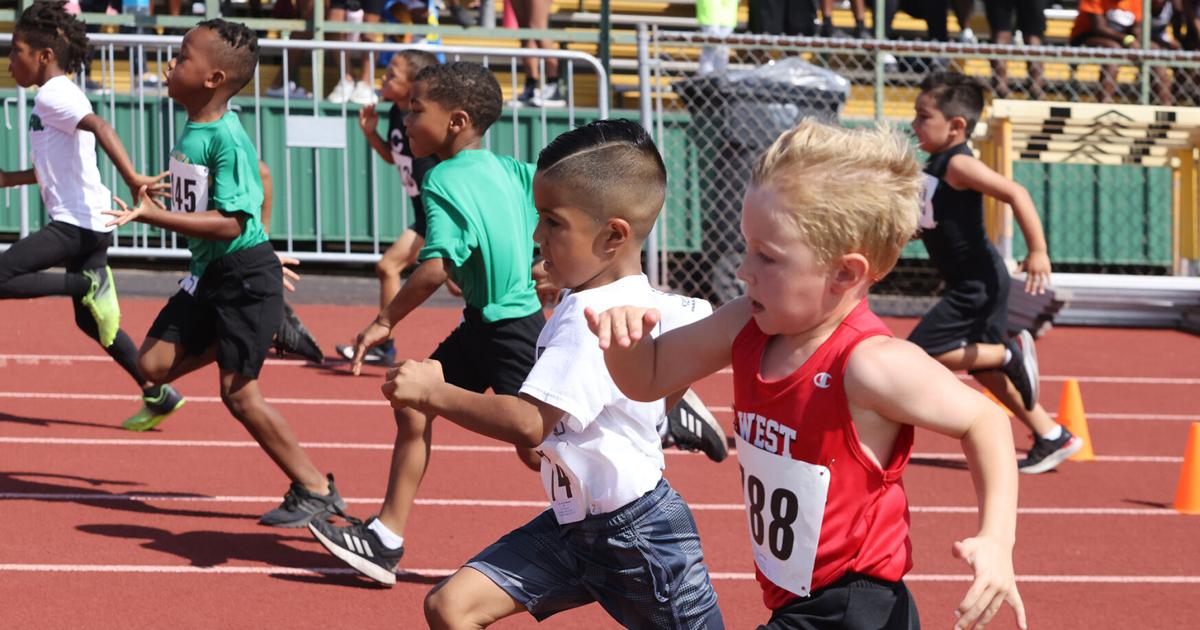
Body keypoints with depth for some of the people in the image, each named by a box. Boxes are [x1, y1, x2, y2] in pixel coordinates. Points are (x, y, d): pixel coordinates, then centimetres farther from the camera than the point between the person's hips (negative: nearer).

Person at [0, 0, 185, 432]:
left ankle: (89, 285, -11)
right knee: (90, 320, 16)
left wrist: (132, 179, -40)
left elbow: (99, 127, -29)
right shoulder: (59, 95, 18)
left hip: (76, 222, -10)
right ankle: (158, 396, 16)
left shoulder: (52, 96, -11)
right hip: (86, 222, 10)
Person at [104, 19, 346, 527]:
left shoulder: (227, 140, -23)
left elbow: (229, 223, -27)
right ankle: (263, 332, 19)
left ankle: (316, 491, 6)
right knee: (155, 363, 5)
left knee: (238, 391, -5)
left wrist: (152, 214, -29)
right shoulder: (193, 129, 4)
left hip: (244, 273, -9)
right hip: (207, 273, 9)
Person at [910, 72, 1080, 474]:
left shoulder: (958, 165, -17)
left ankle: (1011, 353, -4)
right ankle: (1051, 437, 20)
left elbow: (1015, 193, -27)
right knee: (985, 369, 15)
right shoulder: (936, 165, 12)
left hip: (978, 285, -10)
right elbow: (931, 224, 27)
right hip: (970, 285, 10)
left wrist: (1038, 251, -31)